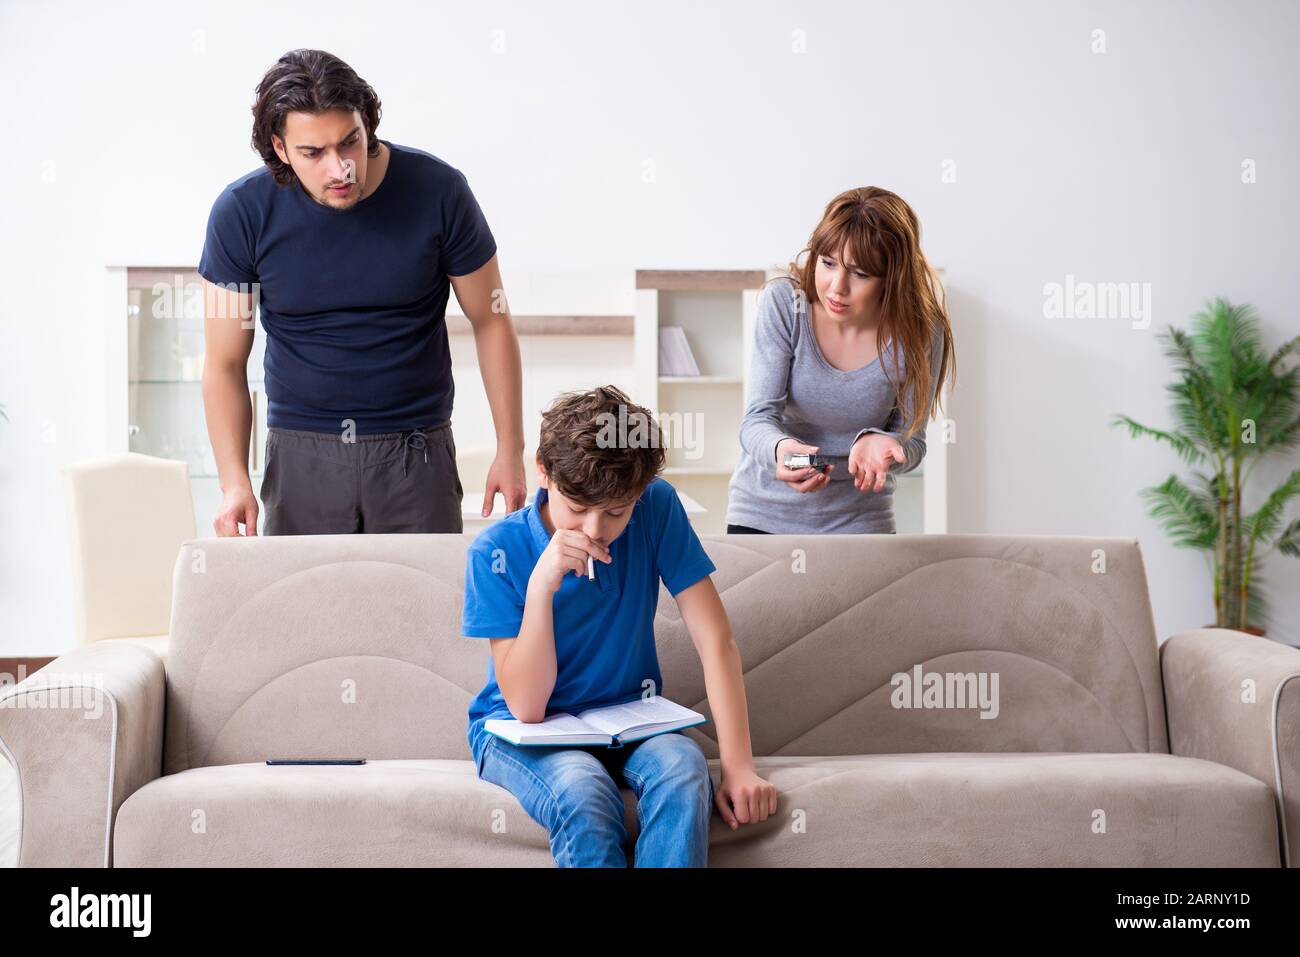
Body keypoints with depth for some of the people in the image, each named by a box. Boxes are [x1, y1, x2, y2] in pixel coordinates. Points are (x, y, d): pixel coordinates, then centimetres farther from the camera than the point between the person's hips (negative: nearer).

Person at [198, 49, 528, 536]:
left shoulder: (437, 190, -11)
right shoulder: (241, 212, -9)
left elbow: (491, 322, 0)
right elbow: (225, 363, -3)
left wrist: (510, 450, -1)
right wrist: (234, 482, -14)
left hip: (417, 453, 0)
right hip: (301, 454, 1)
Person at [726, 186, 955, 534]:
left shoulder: (920, 333, -14)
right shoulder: (784, 302, -16)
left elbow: (912, 440, -7)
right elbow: (758, 419, -19)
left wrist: (878, 443, -31)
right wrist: (779, 449, -42)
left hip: (859, 520, 1)